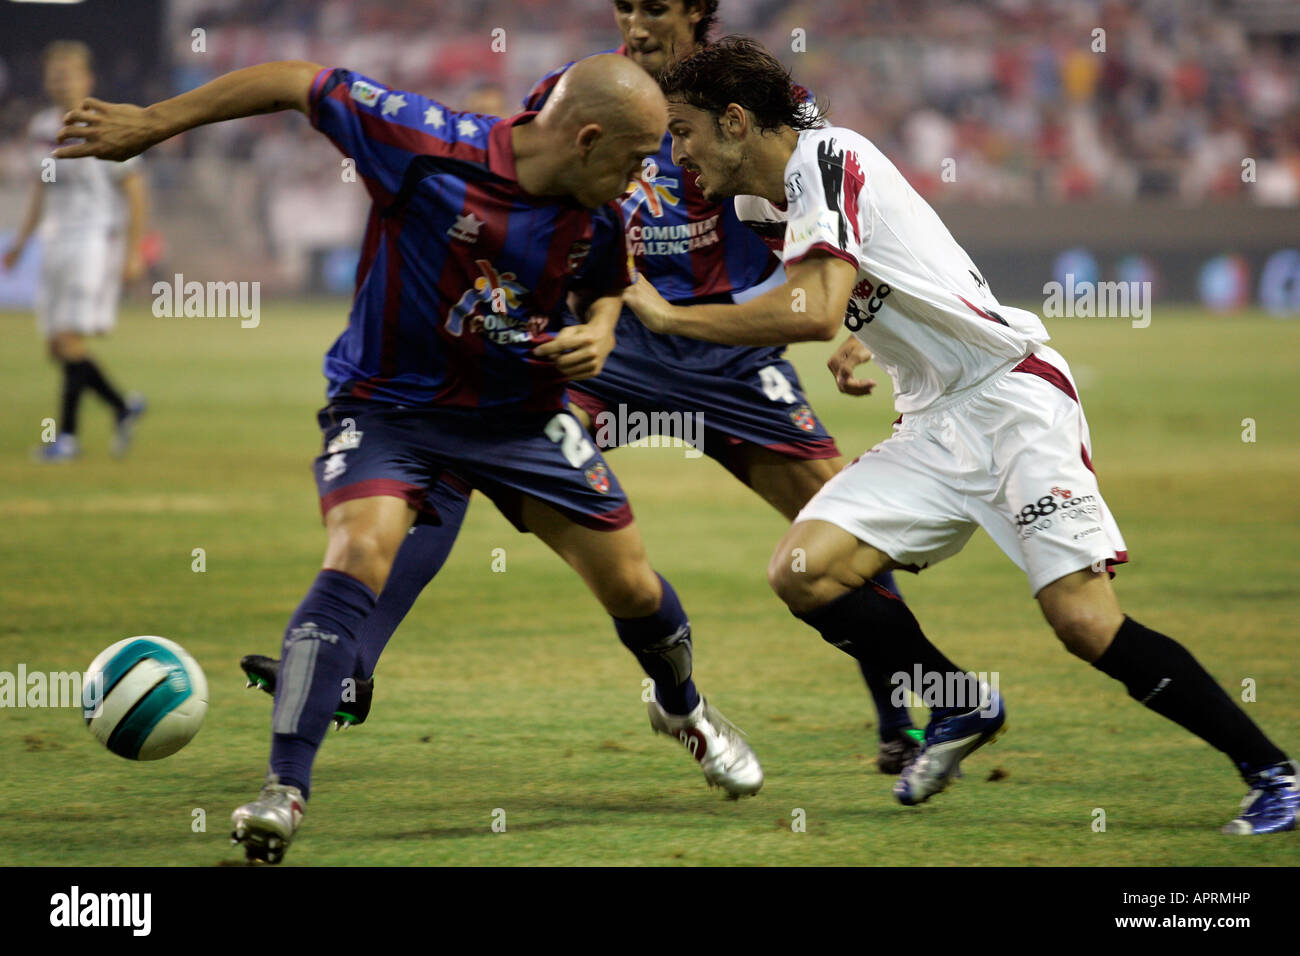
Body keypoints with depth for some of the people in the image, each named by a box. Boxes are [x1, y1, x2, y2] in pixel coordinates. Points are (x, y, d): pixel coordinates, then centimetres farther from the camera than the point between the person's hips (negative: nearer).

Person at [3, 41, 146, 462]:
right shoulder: (44, 127, 10)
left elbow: (133, 189, -7)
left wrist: (133, 252, -9)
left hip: (95, 241, -7)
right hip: (56, 243, 7)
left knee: (70, 341, -13)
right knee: (57, 346, 4)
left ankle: (67, 433, -6)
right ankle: (123, 407, 18)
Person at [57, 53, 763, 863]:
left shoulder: (598, 216, -10)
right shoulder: (429, 147, -27)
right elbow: (299, 84, -20)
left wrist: (599, 335, -9)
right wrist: (153, 123, -15)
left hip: (522, 414, 4)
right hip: (389, 402, -4)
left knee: (633, 588, 9)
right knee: (360, 555, -29)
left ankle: (684, 709, 44)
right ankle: (286, 789, -28)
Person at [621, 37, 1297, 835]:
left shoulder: (826, 159, -14)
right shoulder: (763, 201, 13)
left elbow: (814, 313, -28)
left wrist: (671, 317, -18)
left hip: (1012, 397, -9)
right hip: (935, 425, 9)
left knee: (1089, 625, -17)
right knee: (804, 573, -9)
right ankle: (963, 709, 10)